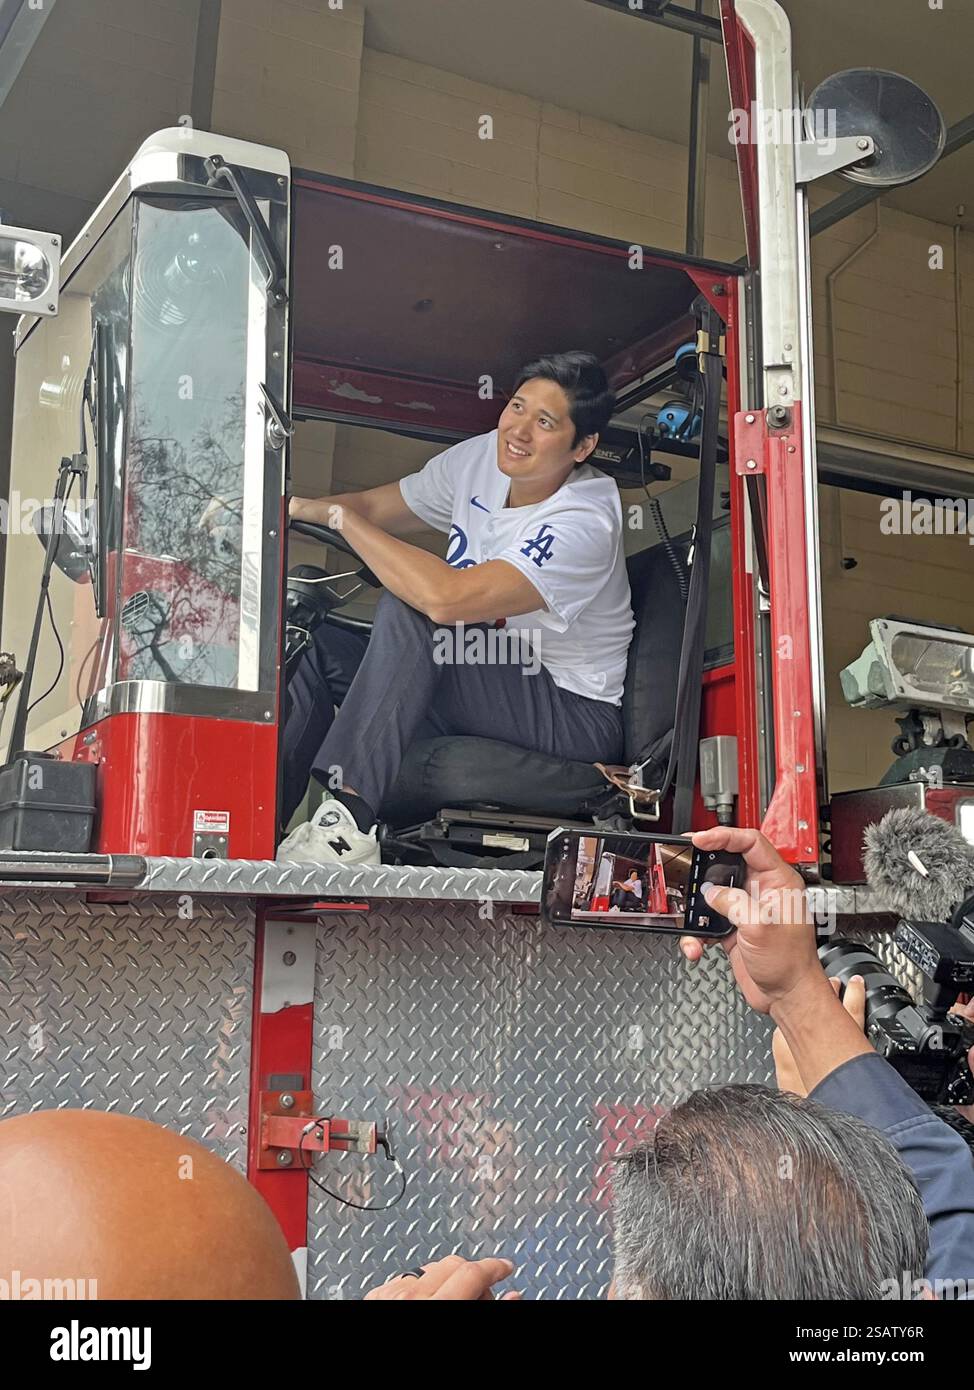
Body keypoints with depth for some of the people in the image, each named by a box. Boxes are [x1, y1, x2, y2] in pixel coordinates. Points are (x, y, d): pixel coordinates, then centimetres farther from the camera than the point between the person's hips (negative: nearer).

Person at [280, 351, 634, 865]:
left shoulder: (584, 523, -26)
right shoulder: (483, 458, -1)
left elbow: (447, 598, -37)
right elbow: (372, 505, 10)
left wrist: (338, 515, -28)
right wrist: (289, 509, -9)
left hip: (575, 715, -8)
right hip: (486, 686, 8)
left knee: (407, 610, -29)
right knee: (314, 641, -3)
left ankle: (348, 825, -29)